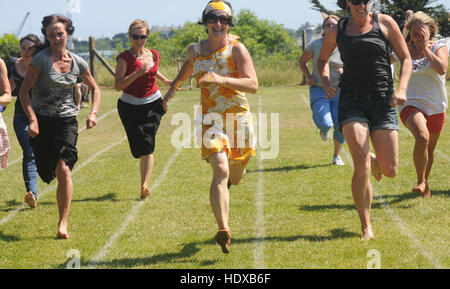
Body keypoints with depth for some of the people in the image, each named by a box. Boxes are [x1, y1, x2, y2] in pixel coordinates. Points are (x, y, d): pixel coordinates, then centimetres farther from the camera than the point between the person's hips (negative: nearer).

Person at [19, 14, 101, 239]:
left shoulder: (77, 63, 3)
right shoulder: (41, 59, -8)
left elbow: (95, 89, 18)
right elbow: (24, 91, -7)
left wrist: (93, 113, 2)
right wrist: (32, 120, -16)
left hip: (67, 121, 1)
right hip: (42, 120, -1)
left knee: (64, 169, -13)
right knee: (47, 169, 5)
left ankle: (63, 222, -11)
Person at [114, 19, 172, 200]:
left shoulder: (154, 55, 5)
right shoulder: (125, 58, -9)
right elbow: (118, 85, -18)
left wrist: (165, 81, 19)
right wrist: (138, 73, -26)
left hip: (152, 104, 1)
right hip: (130, 106, -1)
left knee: (147, 145, -13)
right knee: (138, 147, 7)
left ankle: (144, 185, -17)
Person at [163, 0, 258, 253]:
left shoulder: (236, 48, -9)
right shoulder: (195, 50, 2)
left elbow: (253, 85, -18)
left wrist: (221, 80, -30)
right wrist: (174, 88, 33)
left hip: (239, 118, 0)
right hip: (211, 118, 0)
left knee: (235, 178, 15)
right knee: (221, 171, -21)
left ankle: (236, 170, 55)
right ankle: (223, 230, -27)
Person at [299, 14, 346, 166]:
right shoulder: (315, 45, -4)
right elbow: (302, 61, 12)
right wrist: (308, 77, -4)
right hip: (319, 91, -1)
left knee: (341, 125, -9)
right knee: (325, 124, -20)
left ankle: (337, 155, 17)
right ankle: (324, 129, 20)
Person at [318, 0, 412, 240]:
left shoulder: (384, 23, 4)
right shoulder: (337, 31, 8)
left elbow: (405, 58, 7)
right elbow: (322, 59, 26)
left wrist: (401, 88, -9)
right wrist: (325, 83, 7)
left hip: (382, 102, 0)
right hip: (351, 103, 0)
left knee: (390, 171, -3)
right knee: (361, 165, -18)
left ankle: (374, 159, 36)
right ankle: (366, 227, -6)